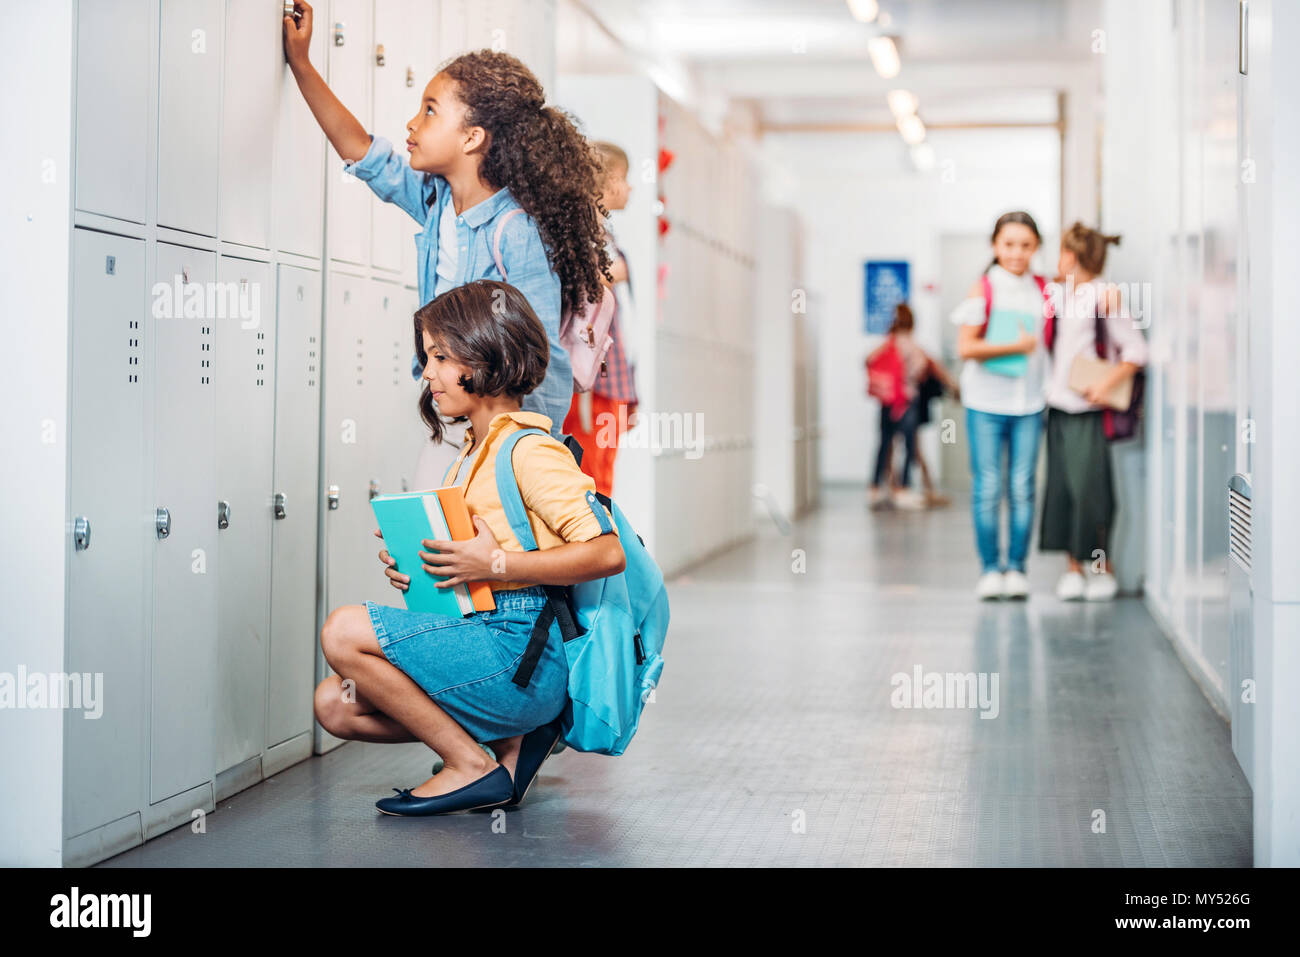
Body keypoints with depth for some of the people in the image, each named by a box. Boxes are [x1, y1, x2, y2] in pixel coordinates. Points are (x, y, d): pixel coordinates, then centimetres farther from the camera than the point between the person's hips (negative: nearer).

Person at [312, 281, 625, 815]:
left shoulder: (530, 451, -12)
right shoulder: (477, 451, 17)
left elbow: (607, 552, -22)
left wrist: (496, 564, -23)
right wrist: (416, 571, 5)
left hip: (519, 652, -10)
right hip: (482, 639, 10)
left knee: (344, 632, -18)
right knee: (335, 705, 7)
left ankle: (470, 767, -8)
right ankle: (515, 733, 6)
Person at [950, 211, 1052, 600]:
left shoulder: (1044, 289, 8)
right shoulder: (984, 289, -2)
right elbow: (966, 347, -9)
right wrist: (1017, 346, -11)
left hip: (1029, 403, 3)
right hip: (986, 403, -3)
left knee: (1022, 488, 2)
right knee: (988, 488, -1)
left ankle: (1017, 568, 10)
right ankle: (990, 568, 8)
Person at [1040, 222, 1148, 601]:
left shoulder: (1104, 297, -9)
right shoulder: (1058, 295, 11)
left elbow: (1136, 350, -10)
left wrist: (1106, 384, -17)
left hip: (1089, 411, -6)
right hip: (1058, 406, 6)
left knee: (1091, 488, -4)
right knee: (1061, 488, 6)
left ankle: (1104, 569, 8)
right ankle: (1072, 568, 13)